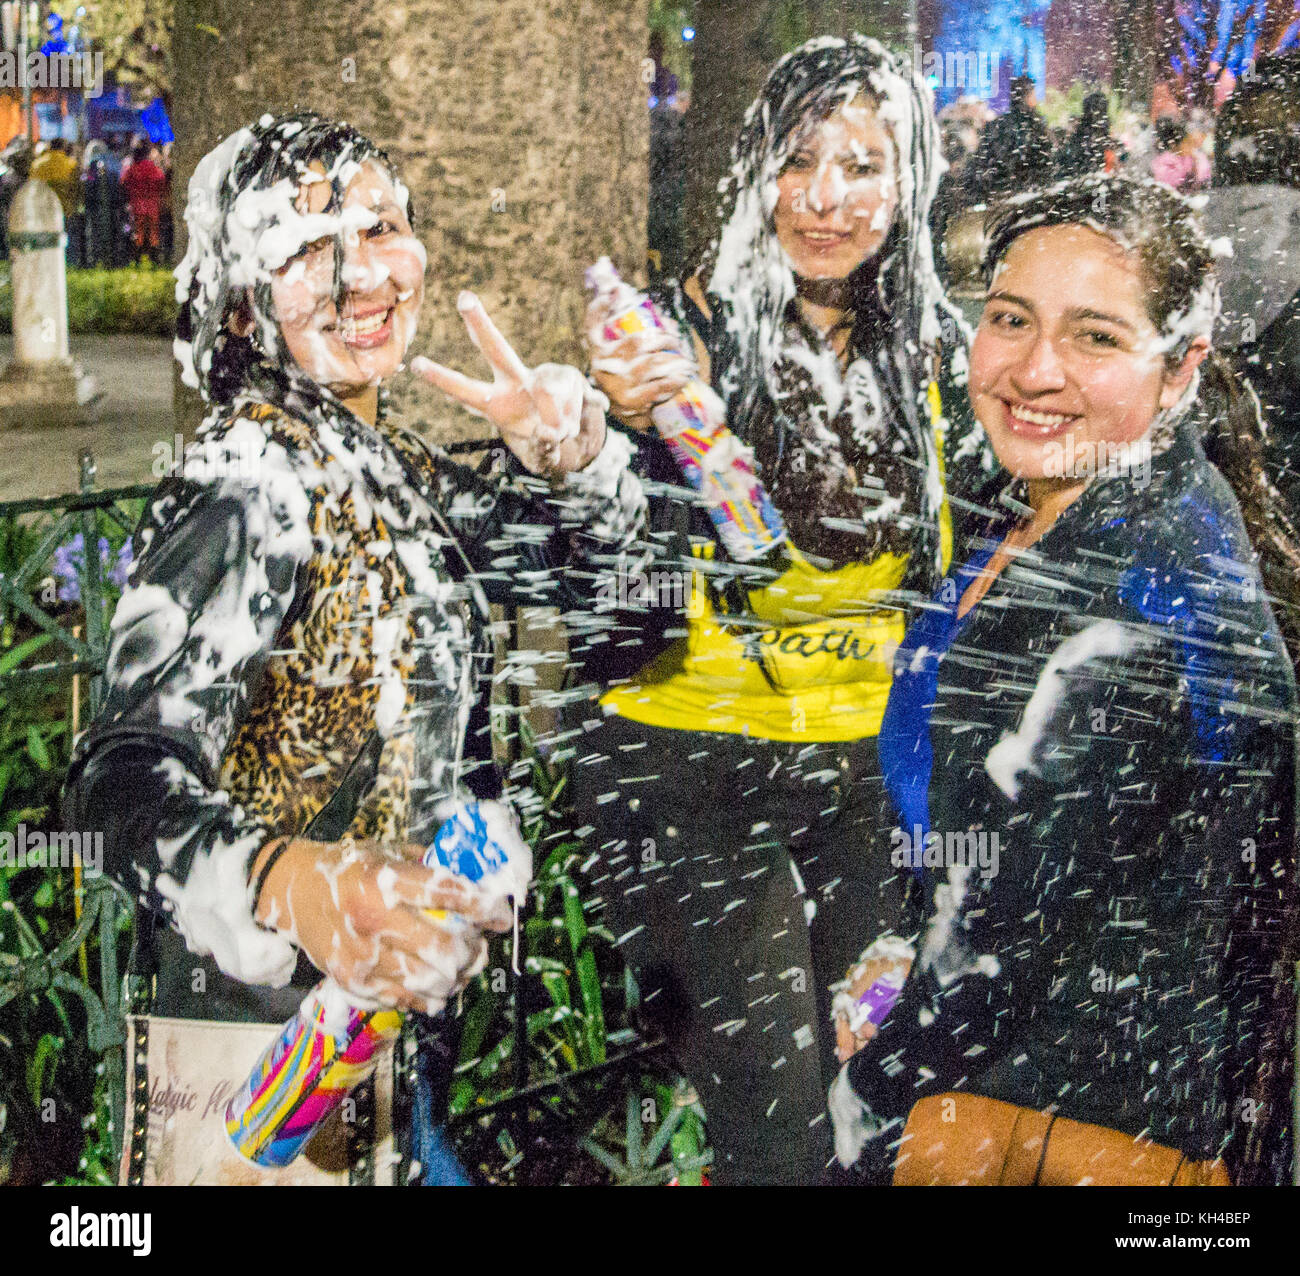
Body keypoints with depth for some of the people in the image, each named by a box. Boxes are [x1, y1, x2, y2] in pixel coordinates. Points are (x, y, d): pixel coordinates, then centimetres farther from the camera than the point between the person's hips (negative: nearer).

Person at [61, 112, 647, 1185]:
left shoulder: (380, 461, 4)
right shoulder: (252, 484, -23)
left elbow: (581, 555, 15)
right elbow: (127, 771, -32)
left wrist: (578, 457, -8)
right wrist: (288, 884, -53)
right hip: (273, 1023, -8)